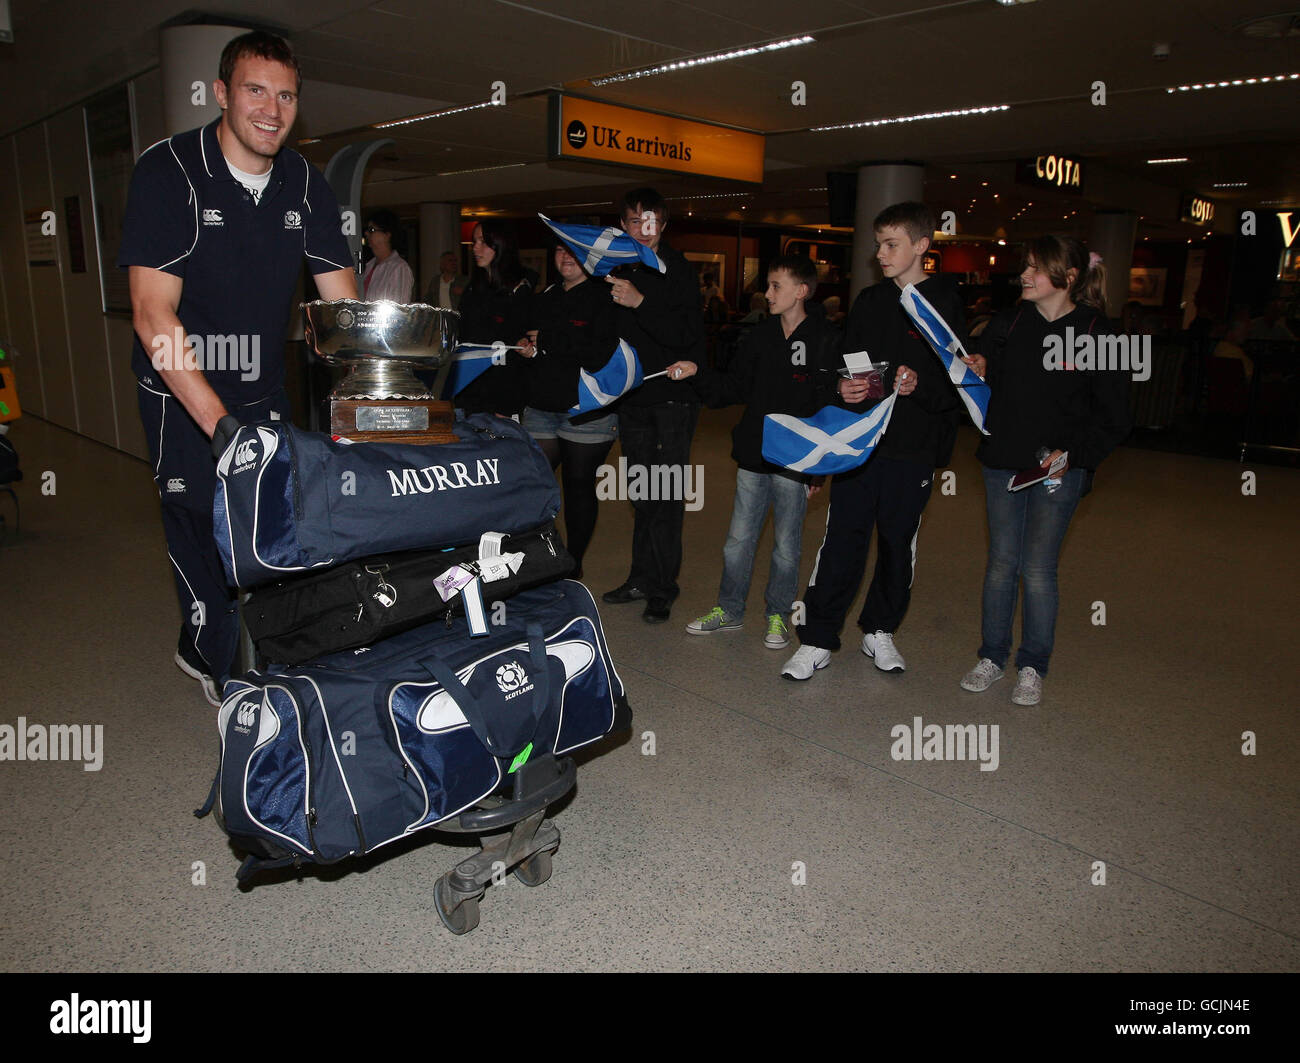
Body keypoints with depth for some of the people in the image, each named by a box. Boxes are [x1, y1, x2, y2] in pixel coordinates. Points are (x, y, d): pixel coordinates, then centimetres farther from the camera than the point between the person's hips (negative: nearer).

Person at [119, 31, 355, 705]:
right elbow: (153, 315, -23)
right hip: (182, 394, -4)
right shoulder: (168, 172, -15)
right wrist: (223, 425, -34)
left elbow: (344, 308, -1)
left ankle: (199, 651, 35)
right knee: (204, 537, -3)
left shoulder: (305, 184, 0)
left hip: (264, 393, 5)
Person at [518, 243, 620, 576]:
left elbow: (602, 354, -20)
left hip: (586, 413, -6)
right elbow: (530, 338, 29)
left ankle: (574, 564, 17)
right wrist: (527, 347, 4)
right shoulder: (546, 298, 17)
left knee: (579, 486, 3)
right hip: (540, 408, 6)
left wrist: (549, 341, -14)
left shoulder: (603, 299, -6)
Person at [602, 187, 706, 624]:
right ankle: (643, 579, 21)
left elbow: (687, 334, -20)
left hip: (673, 395, -5)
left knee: (666, 494, -4)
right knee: (643, 494, 11)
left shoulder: (677, 269, -7)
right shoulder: (616, 271, 10)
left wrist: (641, 302, -28)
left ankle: (663, 587, 5)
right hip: (632, 395, 6)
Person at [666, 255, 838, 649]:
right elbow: (733, 388, 13)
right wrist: (697, 373, -3)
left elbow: (833, 408, -9)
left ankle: (778, 615, 24)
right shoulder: (760, 337, 8)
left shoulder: (826, 341, -7)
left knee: (786, 545, 9)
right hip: (753, 457, 5)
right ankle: (729, 610, 26)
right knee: (739, 538, 11)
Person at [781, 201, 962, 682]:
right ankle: (817, 639, 7)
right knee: (841, 539, 0)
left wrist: (921, 386, -23)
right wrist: (844, 387, -8)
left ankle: (879, 630, 27)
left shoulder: (947, 305, 0)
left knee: (898, 541, 9)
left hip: (914, 447, -2)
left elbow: (959, 382, -4)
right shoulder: (869, 302, 11)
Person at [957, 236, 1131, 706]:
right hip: (1002, 462, 3)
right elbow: (986, 390, 11)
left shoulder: (1096, 334, -7)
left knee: (1037, 568, -1)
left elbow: (1112, 419, -4)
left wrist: (1072, 453, -17)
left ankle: (1032, 668, 16)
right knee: (1001, 562, 9)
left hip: (1058, 470, -3)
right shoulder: (1008, 323, 4)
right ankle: (991, 658, 22)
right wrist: (977, 371, -10)